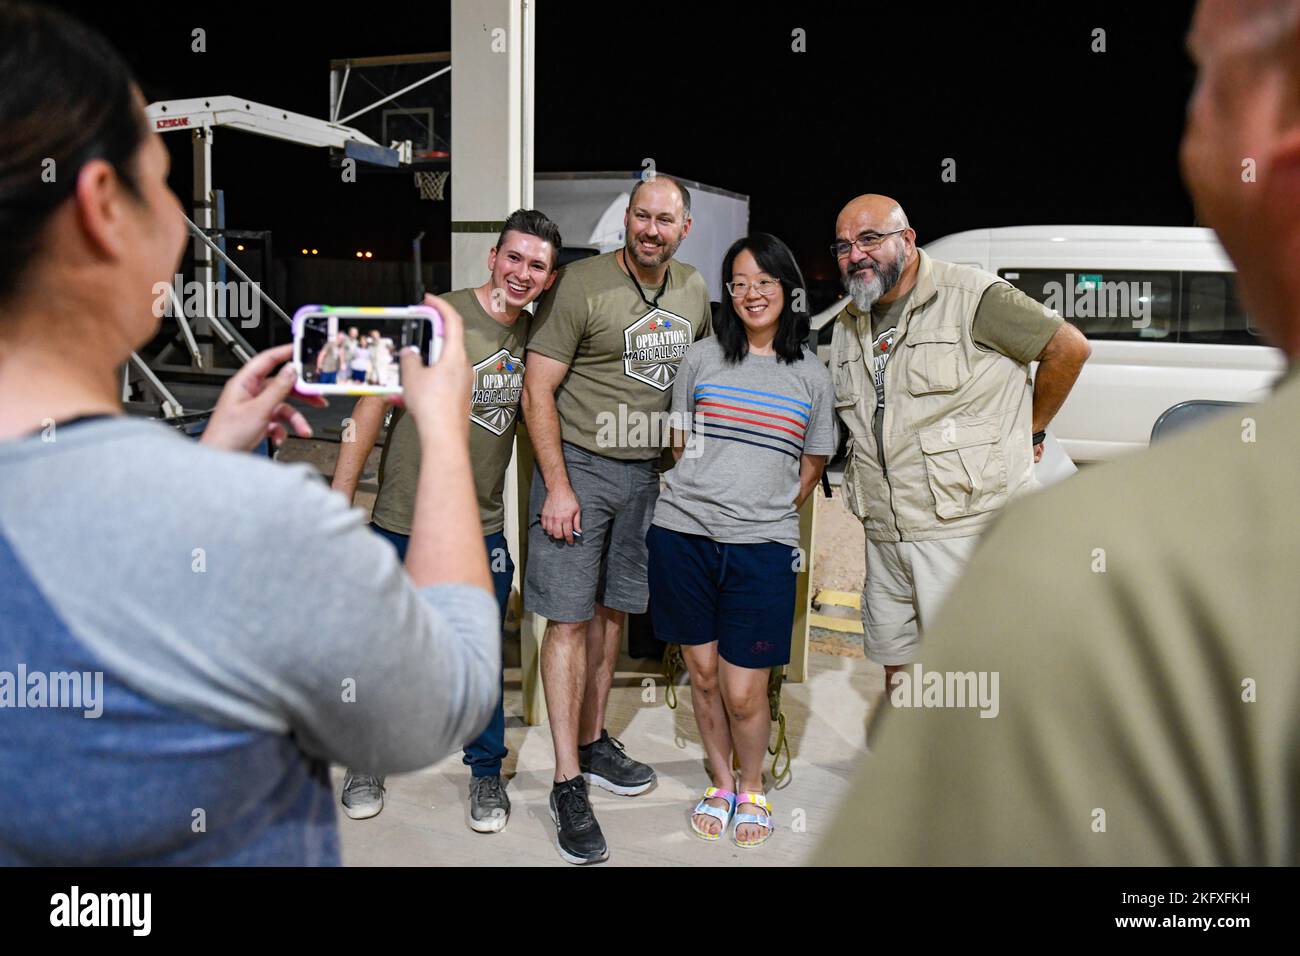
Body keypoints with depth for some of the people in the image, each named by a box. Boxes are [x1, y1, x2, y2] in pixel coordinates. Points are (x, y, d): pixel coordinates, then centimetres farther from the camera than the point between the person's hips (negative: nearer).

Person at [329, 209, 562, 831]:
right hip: (403, 523, -3)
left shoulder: (534, 336, 3)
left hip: (483, 531, 3)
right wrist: (340, 497, -15)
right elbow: (375, 401, -13)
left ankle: (486, 771, 30)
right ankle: (366, 760, 34)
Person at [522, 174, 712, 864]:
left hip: (647, 472, 6)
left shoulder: (693, 290, 8)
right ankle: (567, 783, 3)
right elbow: (538, 392, -12)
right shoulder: (581, 285, -11)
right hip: (579, 464, -5)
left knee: (612, 610, 15)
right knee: (569, 619, -5)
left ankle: (593, 743, 31)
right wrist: (557, 486, -16)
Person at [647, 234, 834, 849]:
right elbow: (679, 446, 13)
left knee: (743, 692, -1)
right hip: (681, 535, 1)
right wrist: (705, 503, 6)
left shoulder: (813, 377, 7)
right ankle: (720, 784, 32)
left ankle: (752, 789, 26)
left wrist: (764, 514, 7)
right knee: (703, 672, 10)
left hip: (761, 546, -1)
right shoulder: (702, 358, 7)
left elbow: (810, 471, 14)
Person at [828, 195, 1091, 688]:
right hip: (886, 536, 7)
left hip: (967, 529, -7)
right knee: (895, 665, 16)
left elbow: (1070, 347, -4)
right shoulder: (847, 325, 13)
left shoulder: (971, 296, -9)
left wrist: (1031, 430, 4)